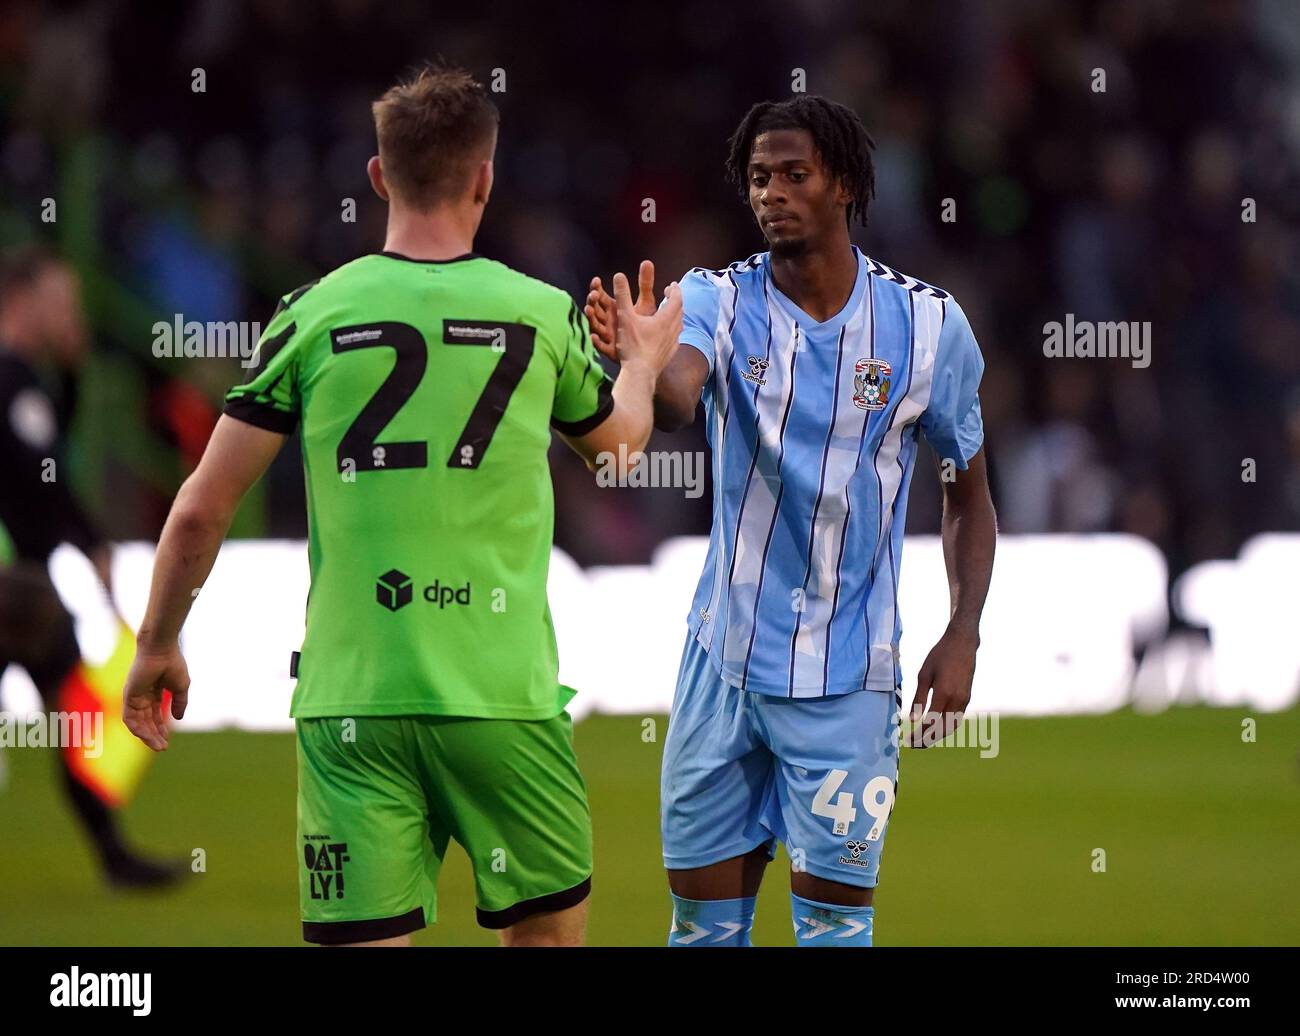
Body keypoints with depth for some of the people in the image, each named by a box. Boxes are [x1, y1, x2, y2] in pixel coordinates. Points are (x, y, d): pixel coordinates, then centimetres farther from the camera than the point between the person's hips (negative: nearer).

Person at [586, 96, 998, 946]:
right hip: (726, 661, 1)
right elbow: (677, 397, -27)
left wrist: (963, 636, -3)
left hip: (847, 678, -1)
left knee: (835, 919, -4)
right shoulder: (720, 301, -4)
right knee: (703, 920, 6)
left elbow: (969, 492, 9)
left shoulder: (929, 324, -2)